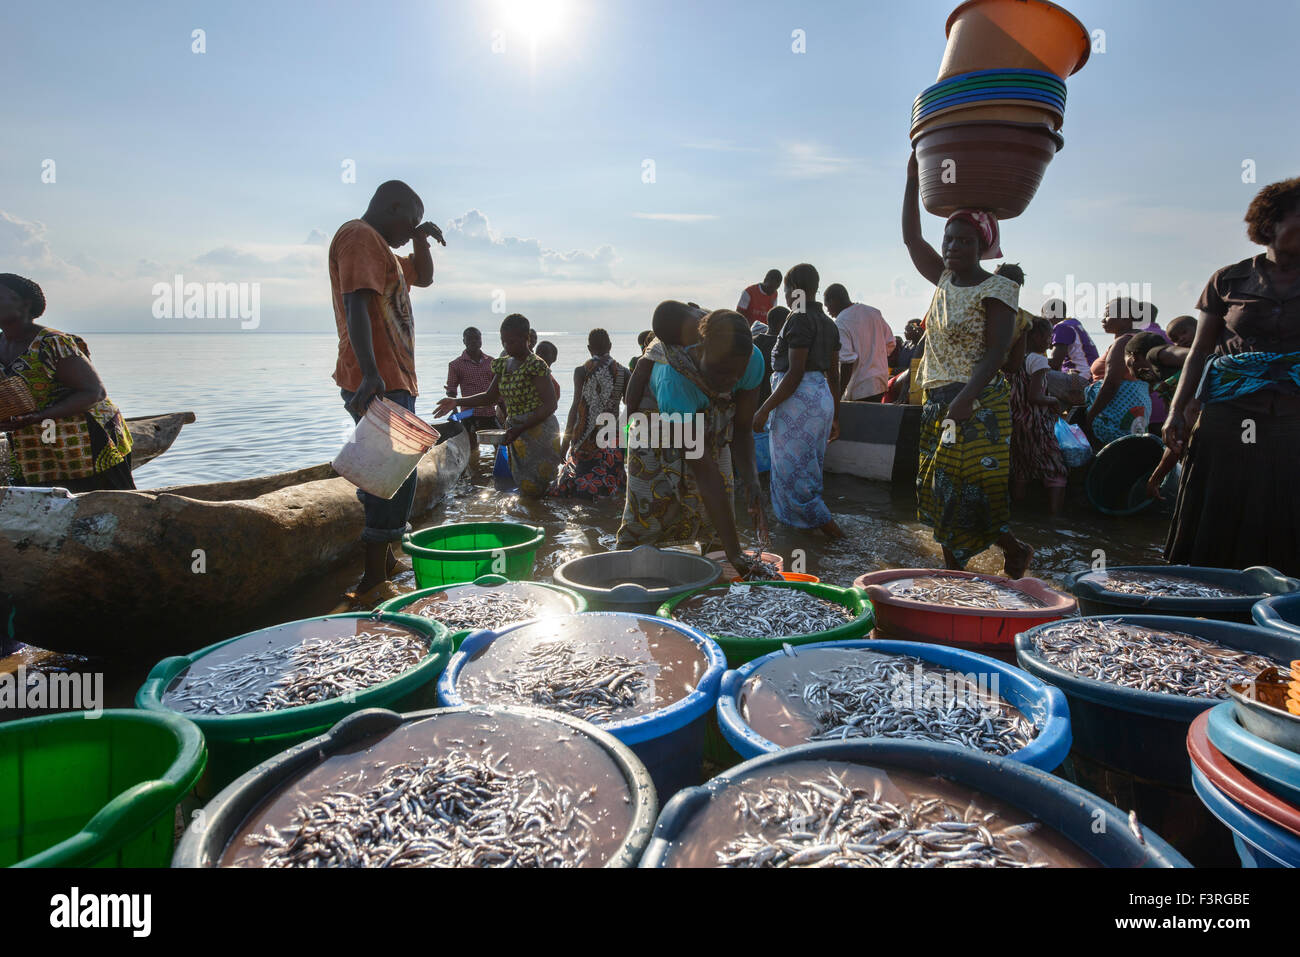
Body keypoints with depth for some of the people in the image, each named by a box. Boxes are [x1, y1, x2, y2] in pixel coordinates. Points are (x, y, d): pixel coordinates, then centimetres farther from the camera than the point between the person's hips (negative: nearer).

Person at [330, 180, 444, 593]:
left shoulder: (379, 246, 24)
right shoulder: (359, 236, -8)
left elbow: (423, 277, 37)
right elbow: (356, 306, -23)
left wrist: (420, 239, 17)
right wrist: (370, 373, -34)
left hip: (392, 380, 11)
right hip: (377, 383, -11)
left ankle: (384, 562, 27)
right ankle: (375, 574, -10)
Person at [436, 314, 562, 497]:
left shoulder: (535, 365, -16)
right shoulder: (504, 364, 9)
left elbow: (550, 405, -20)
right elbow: (490, 397, 16)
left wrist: (519, 430, -25)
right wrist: (456, 402, 4)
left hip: (539, 432, -8)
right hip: (518, 436, 8)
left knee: (534, 491, -4)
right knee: (525, 490, 15)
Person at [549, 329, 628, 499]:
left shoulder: (581, 371, -4)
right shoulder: (622, 372, 3)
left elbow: (576, 406, -11)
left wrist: (566, 440, -9)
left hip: (586, 438, -2)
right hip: (612, 436, 2)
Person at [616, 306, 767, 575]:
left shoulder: (752, 361, -28)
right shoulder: (673, 380, -43)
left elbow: (742, 430, -14)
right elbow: (705, 472, -45)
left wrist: (751, 480, -34)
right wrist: (735, 553, -46)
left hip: (714, 425, 4)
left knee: (717, 518, -1)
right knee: (648, 513, -7)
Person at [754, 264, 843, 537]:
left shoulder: (800, 319, -13)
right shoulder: (828, 323, 14)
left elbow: (795, 373, -19)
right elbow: (834, 375, 15)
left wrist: (765, 408, -16)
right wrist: (835, 416, 21)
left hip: (798, 398, -9)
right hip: (821, 396, 9)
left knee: (791, 468, -1)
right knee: (810, 468, 16)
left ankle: (827, 524, 0)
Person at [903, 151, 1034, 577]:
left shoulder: (997, 289, -7)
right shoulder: (944, 279, 13)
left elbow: (996, 352, -15)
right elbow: (911, 237, 13)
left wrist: (965, 399, -28)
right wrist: (913, 179, 8)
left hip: (979, 406, -7)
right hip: (938, 403, 7)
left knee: (970, 490, -8)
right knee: (939, 490, 8)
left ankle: (1013, 549, 15)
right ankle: (953, 566, 18)